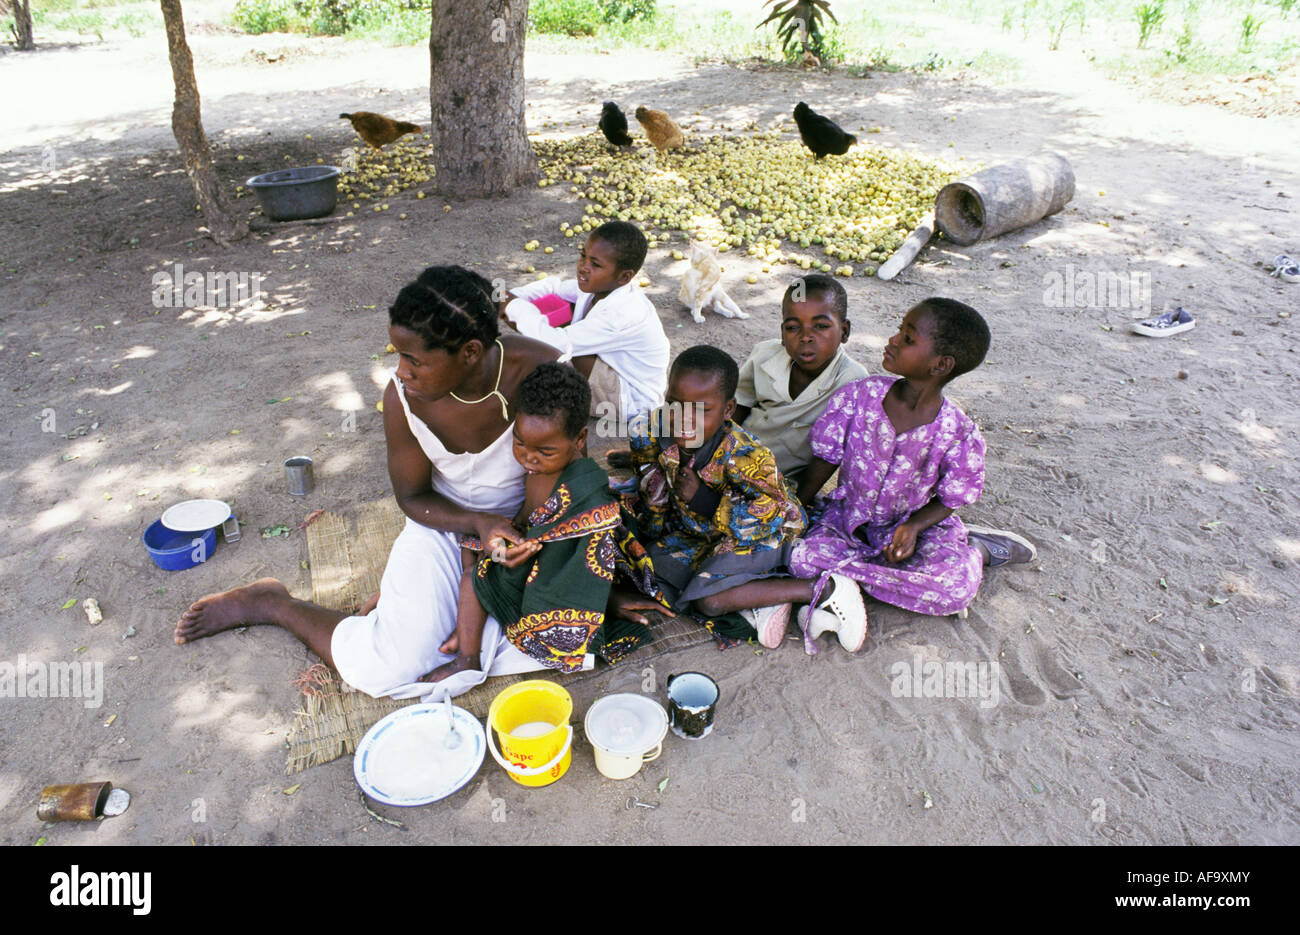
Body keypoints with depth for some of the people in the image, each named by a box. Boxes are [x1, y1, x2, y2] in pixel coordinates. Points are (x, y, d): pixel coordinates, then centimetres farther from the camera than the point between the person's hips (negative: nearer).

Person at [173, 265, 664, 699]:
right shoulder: (403, 397, -21)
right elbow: (413, 496, -5)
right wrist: (480, 523, -25)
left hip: (530, 523, 2)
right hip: (448, 523, -1)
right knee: (386, 672, -16)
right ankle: (270, 602, 14)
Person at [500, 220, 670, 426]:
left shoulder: (621, 315, -35)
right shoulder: (601, 285, -8)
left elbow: (555, 343, -38)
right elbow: (553, 286, 9)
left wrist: (516, 307, -24)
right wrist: (513, 297, -9)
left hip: (632, 400, -9)